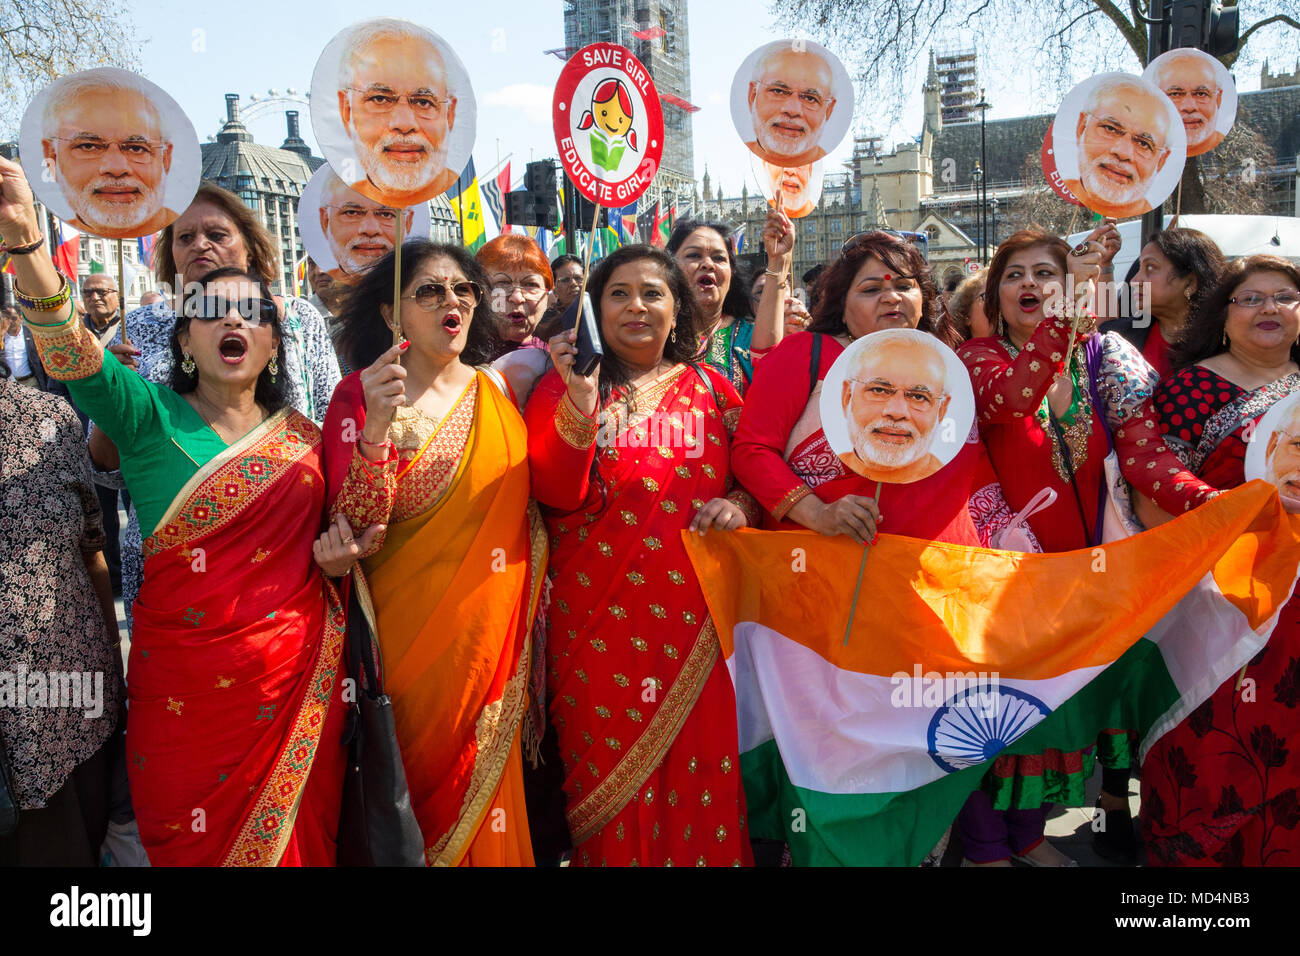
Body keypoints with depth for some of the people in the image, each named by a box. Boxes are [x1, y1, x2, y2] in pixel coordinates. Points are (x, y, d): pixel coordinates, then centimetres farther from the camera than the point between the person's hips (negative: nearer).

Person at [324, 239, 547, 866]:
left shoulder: (496, 389, 3)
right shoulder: (361, 396, -8)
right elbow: (355, 528, -18)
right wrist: (376, 428, -33)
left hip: (495, 631, 3)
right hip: (411, 632, -3)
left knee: (484, 784, 15)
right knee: (421, 782, 12)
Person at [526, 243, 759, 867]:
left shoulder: (712, 390, 10)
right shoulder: (565, 385, 4)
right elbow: (557, 494, -10)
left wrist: (738, 506, -6)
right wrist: (580, 400, -21)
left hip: (691, 616, 2)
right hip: (599, 617, -1)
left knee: (697, 775, 7)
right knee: (607, 773, 6)